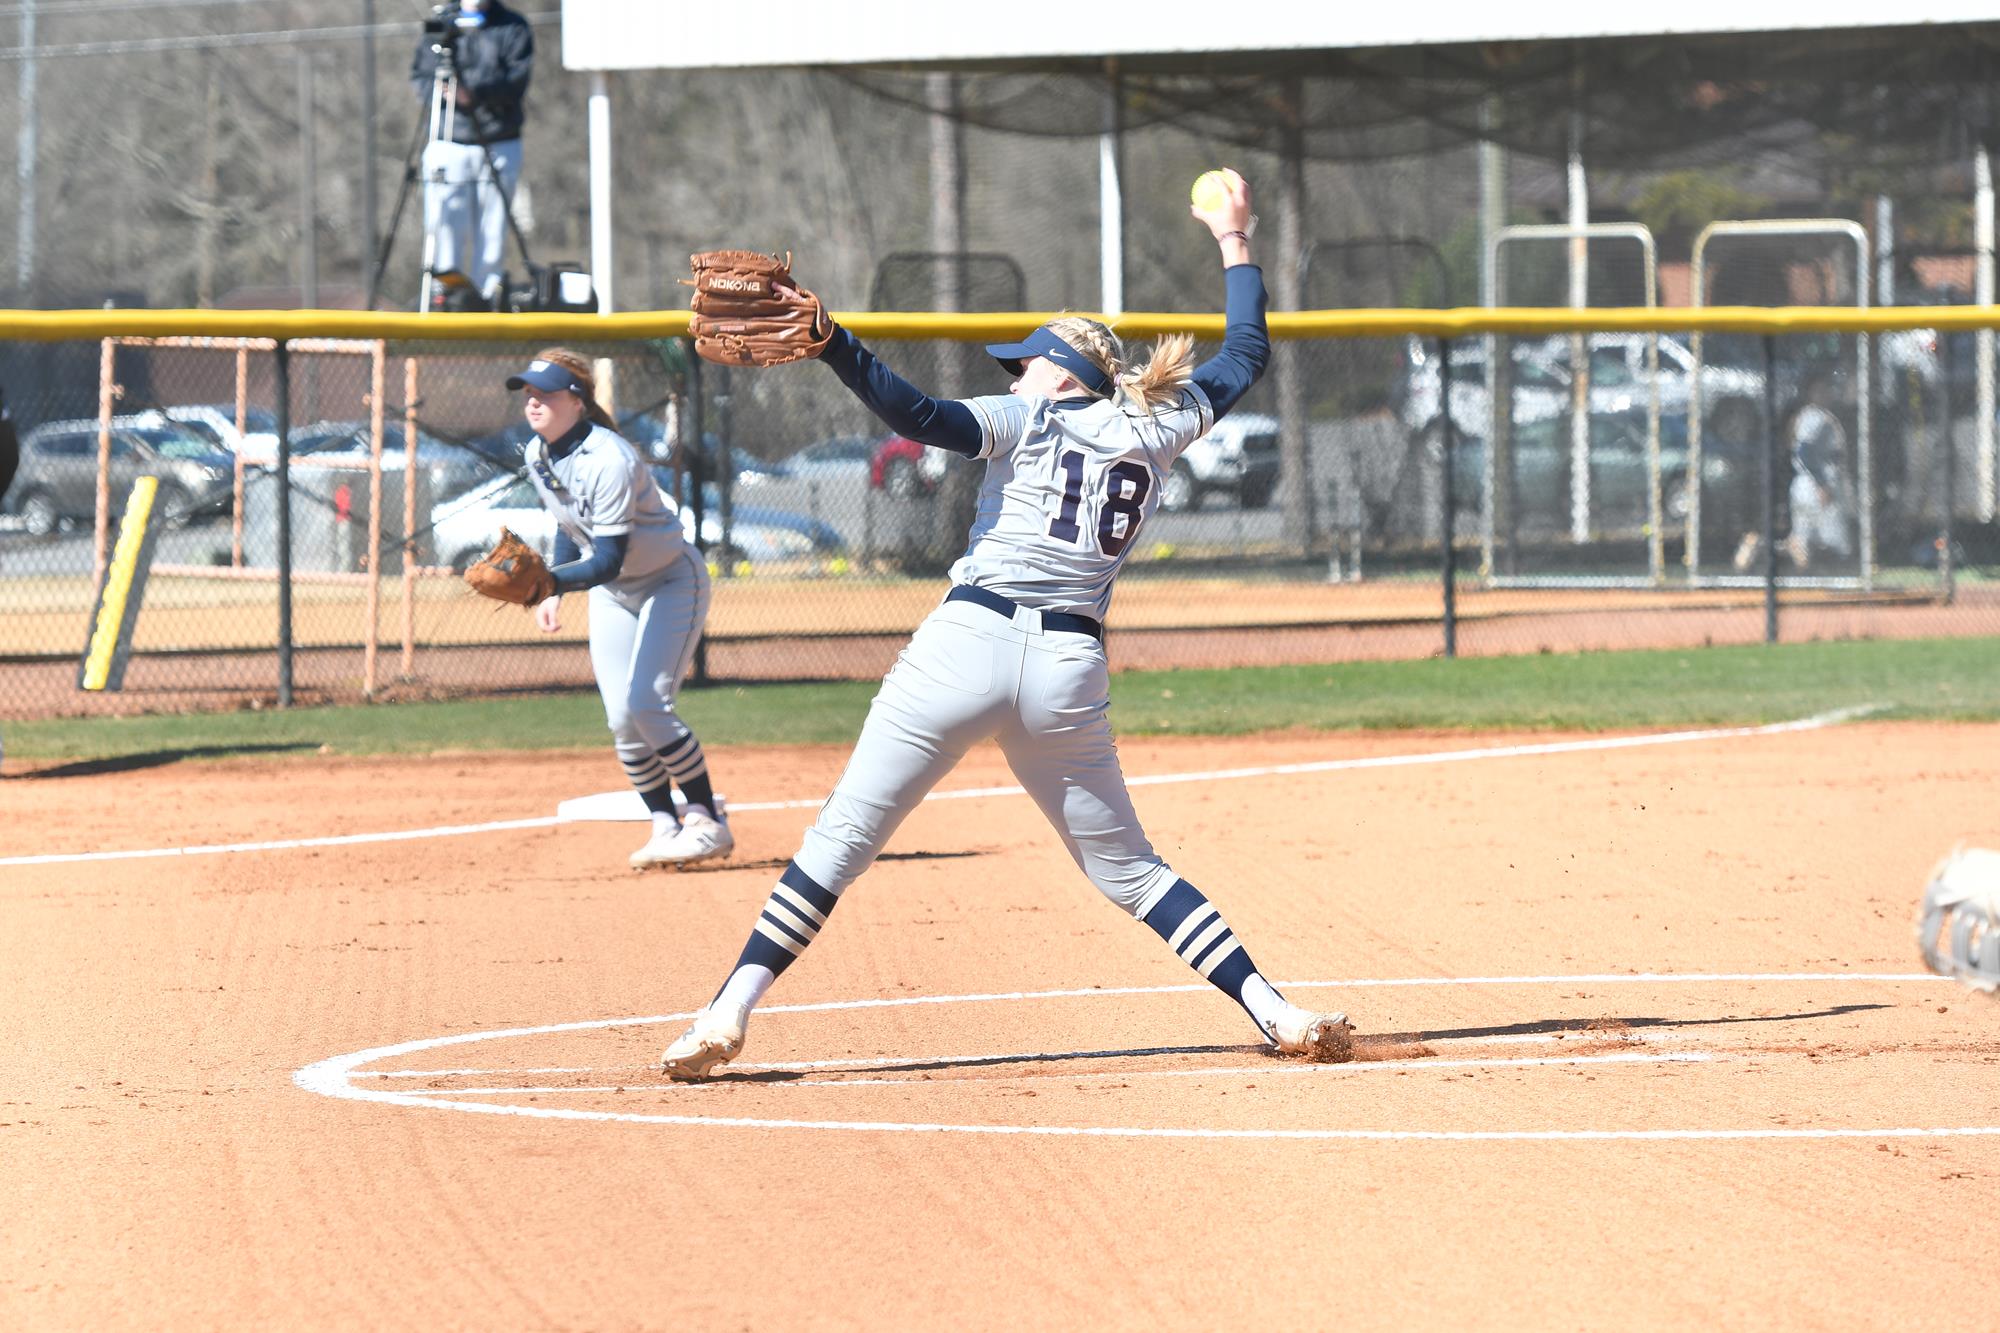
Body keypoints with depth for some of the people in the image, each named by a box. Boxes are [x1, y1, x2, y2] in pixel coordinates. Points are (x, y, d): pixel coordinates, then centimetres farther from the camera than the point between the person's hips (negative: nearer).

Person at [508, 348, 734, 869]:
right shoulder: (537, 455, -6)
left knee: (643, 705, -17)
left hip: (671, 582, -8)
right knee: (621, 720, 0)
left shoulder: (609, 461, -31)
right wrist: (554, 594, 3)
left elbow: (609, 560, -34)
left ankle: (708, 822, -5)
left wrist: (549, 580, -48)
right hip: (611, 594, 8)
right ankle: (665, 827, 12)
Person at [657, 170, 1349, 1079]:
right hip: (1072, 671, 4)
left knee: (839, 841, -2)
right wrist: (1234, 246, 43)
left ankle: (729, 1013, -11)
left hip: (968, 641, -4)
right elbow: (1246, 356, 32)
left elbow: (923, 419, -11)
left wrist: (831, 346, -17)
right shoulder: (1155, 432, 17)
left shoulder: (1029, 417, 7)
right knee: (1127, 869, 16)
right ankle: (1272, 1010, 4)